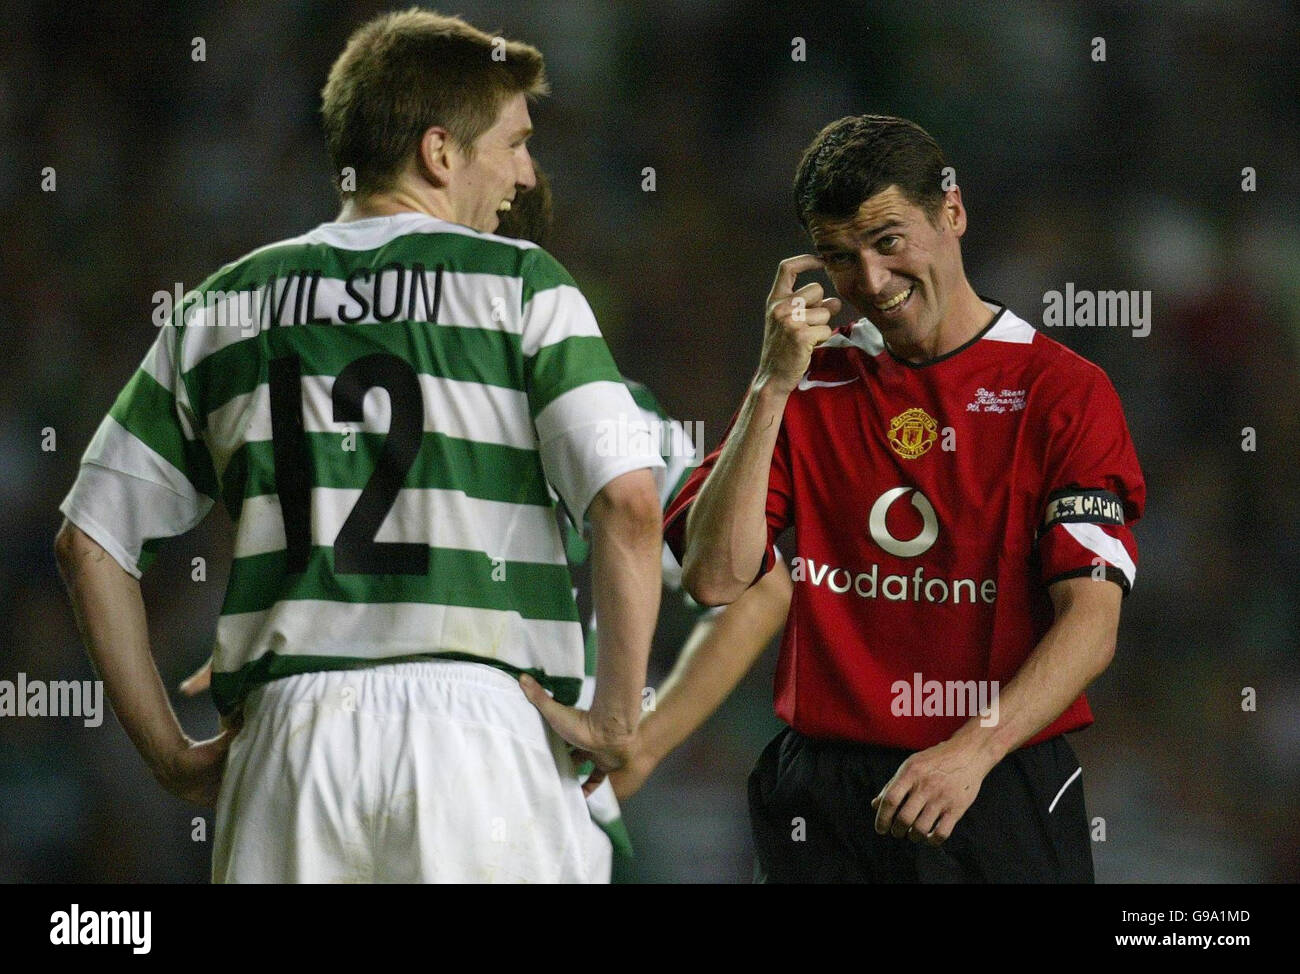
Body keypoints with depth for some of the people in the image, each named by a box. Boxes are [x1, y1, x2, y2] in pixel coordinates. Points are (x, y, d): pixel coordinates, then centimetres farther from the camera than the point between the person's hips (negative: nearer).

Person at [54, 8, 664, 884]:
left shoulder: (223, 309, 15)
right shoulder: (519, 284, 3)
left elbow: (90, 540, 15)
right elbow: (627, 502, -10)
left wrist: (170, 754, 17)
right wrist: (617, 717, -2)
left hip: (287, 738, 3)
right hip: (478, 717, -3)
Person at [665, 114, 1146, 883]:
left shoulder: (1061, 390, -2)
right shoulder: (810, 386, 9)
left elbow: (1091, 622, -11)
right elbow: (715, 579, -2)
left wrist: (973, 748, -25)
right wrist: (772, 387, -8)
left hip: (1002, 793, -2)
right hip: (823, 803, 2)